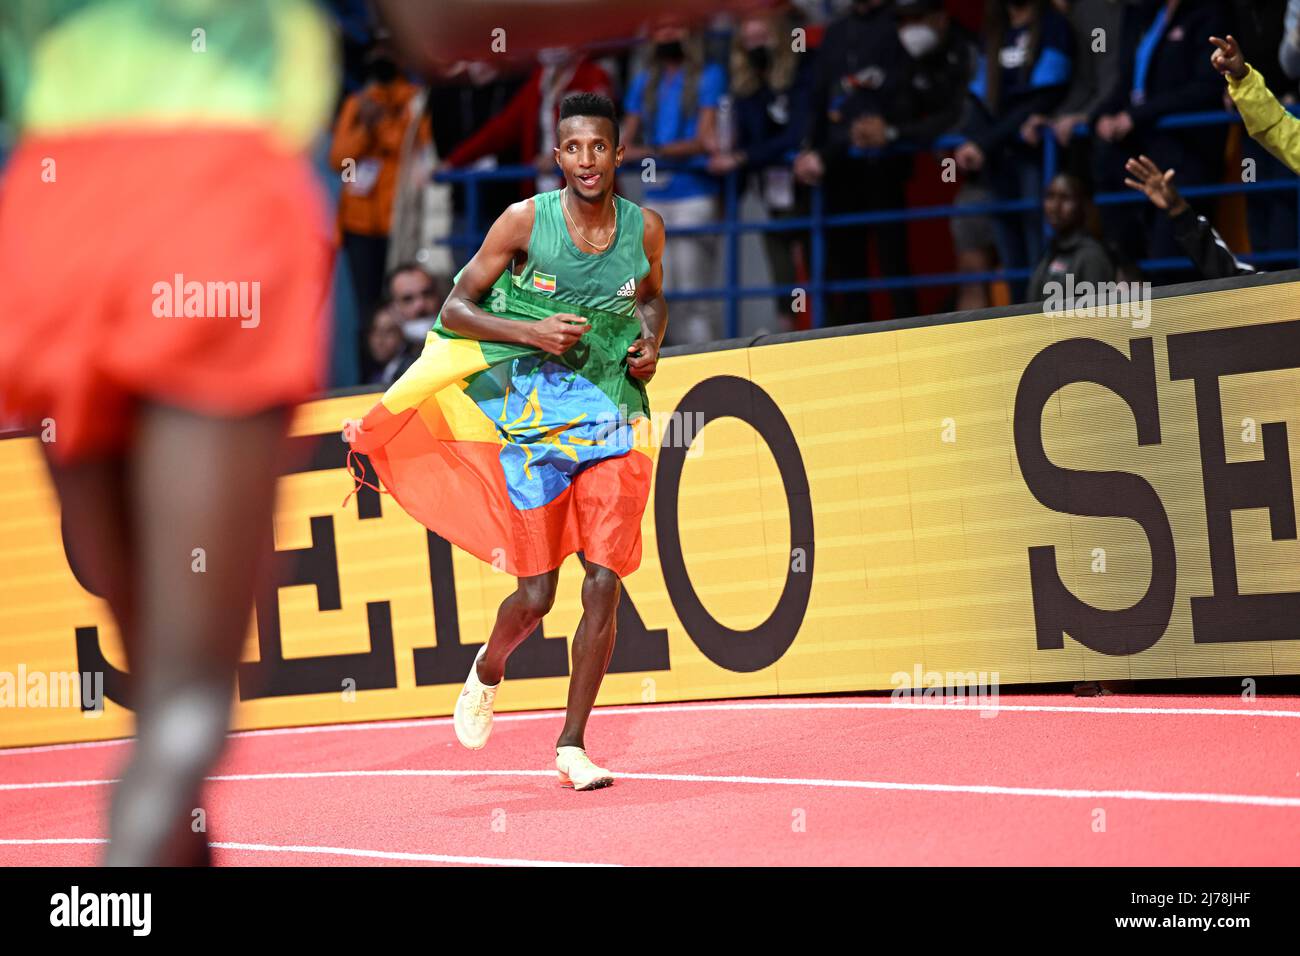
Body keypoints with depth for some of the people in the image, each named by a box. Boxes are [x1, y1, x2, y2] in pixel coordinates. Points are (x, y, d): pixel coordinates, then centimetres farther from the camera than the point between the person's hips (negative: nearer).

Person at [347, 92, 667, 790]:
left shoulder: (644, 229, 0)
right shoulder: (525, 221, -10)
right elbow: (457, 307, -5)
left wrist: (651, 342, 0)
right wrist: (530, 331, -20)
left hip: (609, 416, 2)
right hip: (532, 412, -2)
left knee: (603, 585, -8)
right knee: (535, 593, -2)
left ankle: (571, 747, 2)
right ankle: (488, 672, 33)